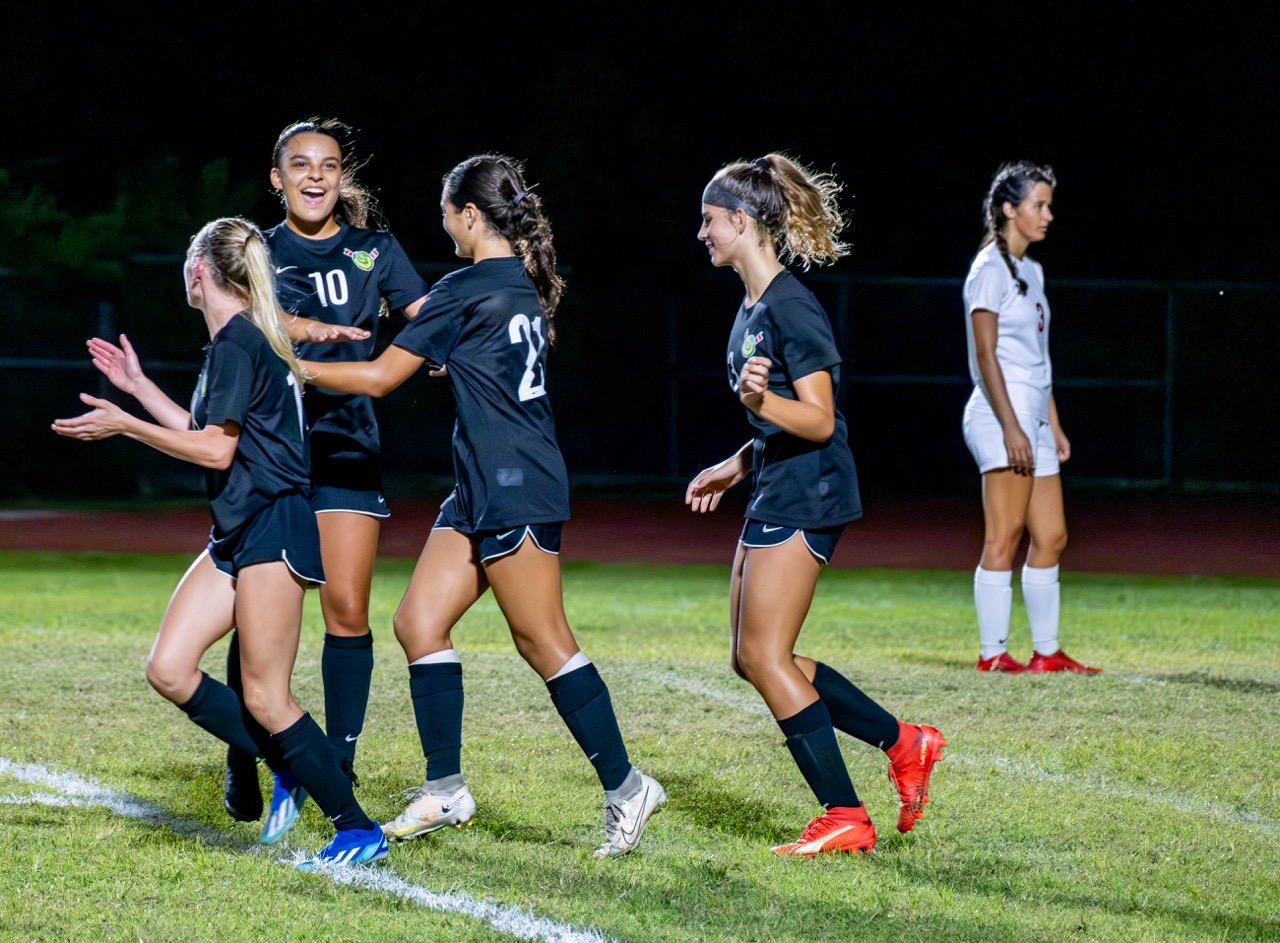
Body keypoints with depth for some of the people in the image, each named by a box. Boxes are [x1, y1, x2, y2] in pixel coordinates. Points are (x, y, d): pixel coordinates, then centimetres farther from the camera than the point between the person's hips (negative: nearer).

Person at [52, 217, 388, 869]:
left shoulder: (237, 341, -13)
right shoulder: (240, 340, 17)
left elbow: (216, 450, -16)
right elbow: (211, 436, 25)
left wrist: (125, 425, -12)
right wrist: (138, 386, 30)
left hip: (272, 532, -10)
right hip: (237, 534, 10)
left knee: (263, 696, -10)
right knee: (168, 670, 2)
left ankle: (359, 830, -4)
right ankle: (291, 771, 10)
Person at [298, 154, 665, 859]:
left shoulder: (466, 291, -13)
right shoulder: (523, 285, 12)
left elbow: (379, 377, -8)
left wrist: (295, 368, 2)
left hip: (512, 489, -9)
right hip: (485, 489, 9)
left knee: (543, 641, -6)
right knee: (419, 621, 6)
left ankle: (624, 786, -1)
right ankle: (445, 788, 8)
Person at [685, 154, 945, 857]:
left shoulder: (790, 307, -16)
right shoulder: (752, 308, 14)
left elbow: (818, 421, -20)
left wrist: (761, 401, -36)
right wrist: (734, 467, 27)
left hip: (805, 496, -10)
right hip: (775, 494, 10)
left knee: (763, 653, -9)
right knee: (753, 659, 10)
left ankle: (844, 818, -5)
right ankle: (904, 744, 15)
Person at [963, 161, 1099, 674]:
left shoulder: (1032, 271, 19)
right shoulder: (990, 269, -8)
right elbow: (985, 356, -14)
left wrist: (1053, 424, 21)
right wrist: (1011, 426, -19)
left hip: (1032, 420, 9)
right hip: (1002, 416, -9)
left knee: (1051, 537, 8)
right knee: (1005, 535, -9)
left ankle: (1047, 651, 13)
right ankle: (993, 653, -8)